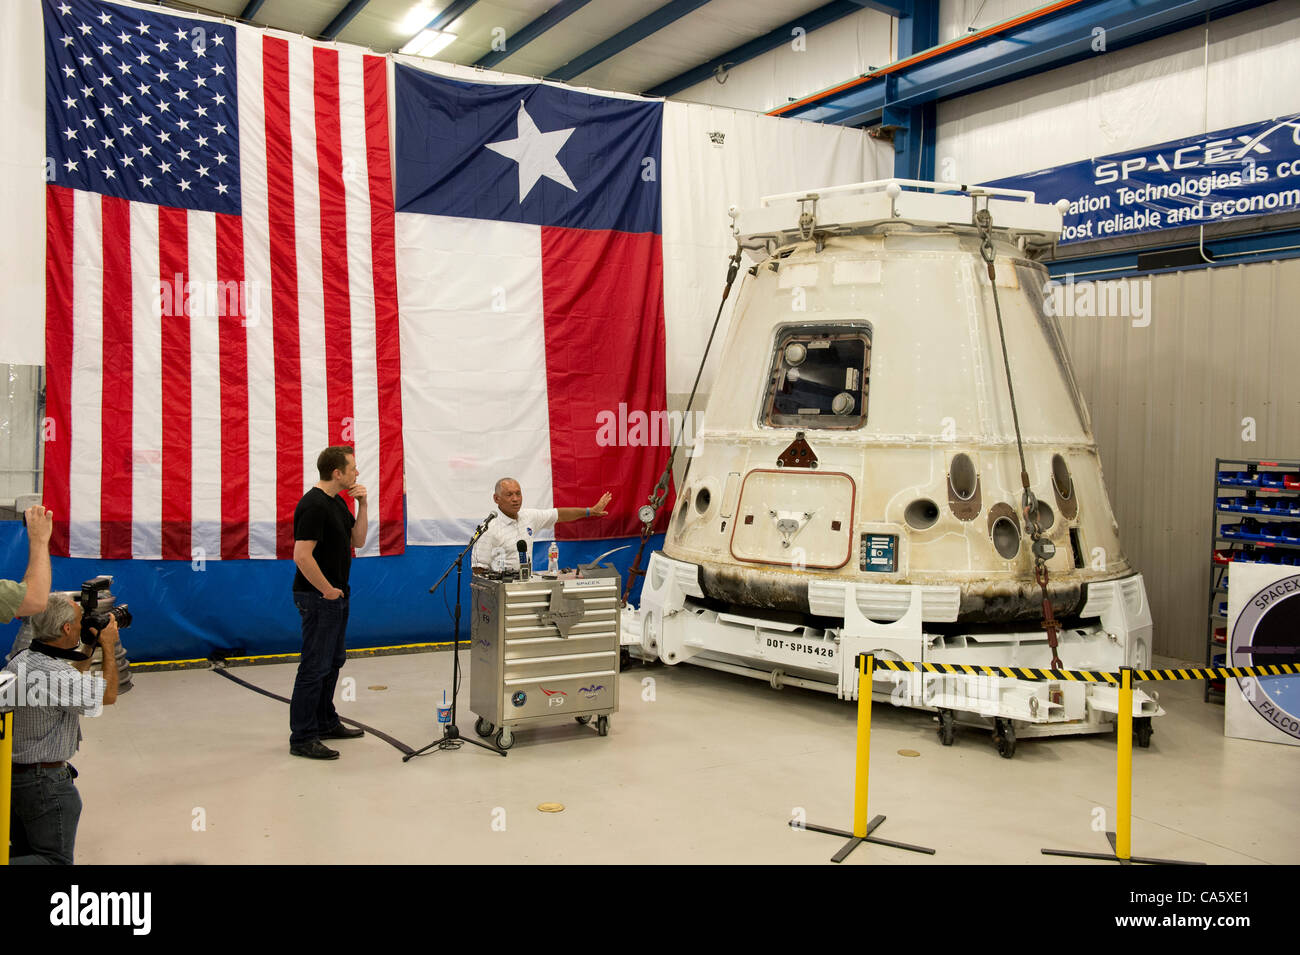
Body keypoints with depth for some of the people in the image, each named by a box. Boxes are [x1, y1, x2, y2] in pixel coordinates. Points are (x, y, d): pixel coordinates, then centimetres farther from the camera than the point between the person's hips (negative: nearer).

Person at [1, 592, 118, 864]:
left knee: (25, 854, 20)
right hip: (45, 781, -9)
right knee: (56, 860, -1)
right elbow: (108, 695, -12)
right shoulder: (58, 677, -27)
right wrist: (108, 647, -3)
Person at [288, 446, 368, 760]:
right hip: (318, 597, -10)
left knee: (332, 662, 18)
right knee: (315, 666, -5)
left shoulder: (337, 502, 11)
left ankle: (326, 723, 30)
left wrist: (362, 505, 1)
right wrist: (327, 590, -18)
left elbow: (357, 540, 13)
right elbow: (302, 555, -26)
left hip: (336, 596, 10)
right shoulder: (313, 505, -21)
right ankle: (302, 738, 1)